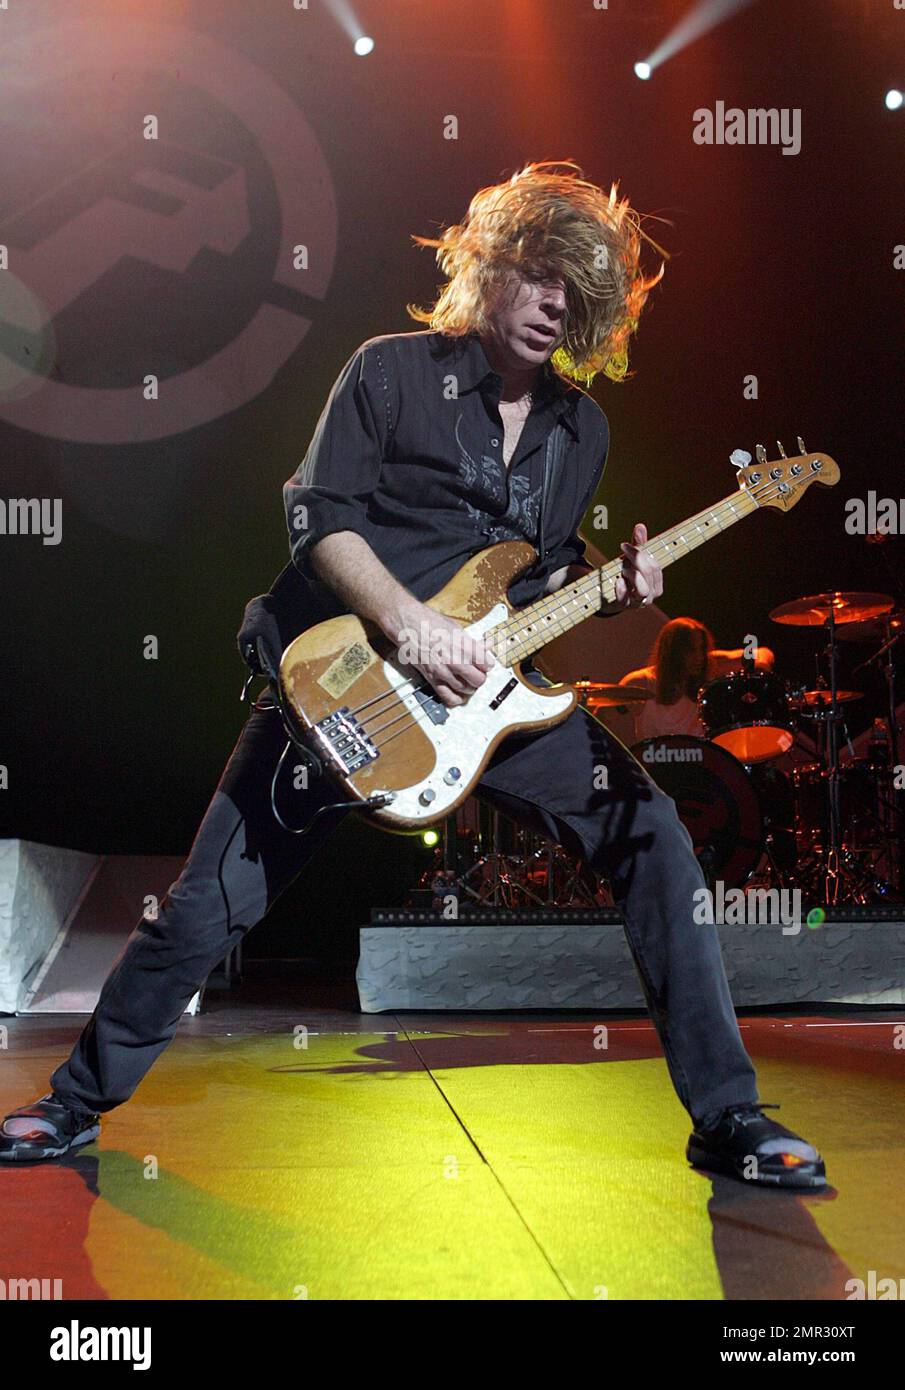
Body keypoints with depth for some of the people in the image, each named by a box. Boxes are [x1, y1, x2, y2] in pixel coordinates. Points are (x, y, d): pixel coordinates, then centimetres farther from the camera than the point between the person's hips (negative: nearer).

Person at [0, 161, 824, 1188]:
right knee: (210, 900, -2)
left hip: (489, 680, 4)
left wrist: (603, 592, -3)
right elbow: (319, 516, -9)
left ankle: (727, 1120, -2)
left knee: (652, 839, -11)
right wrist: (411, 622, -21)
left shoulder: (582, 427, 11)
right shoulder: (394, 371, -3)